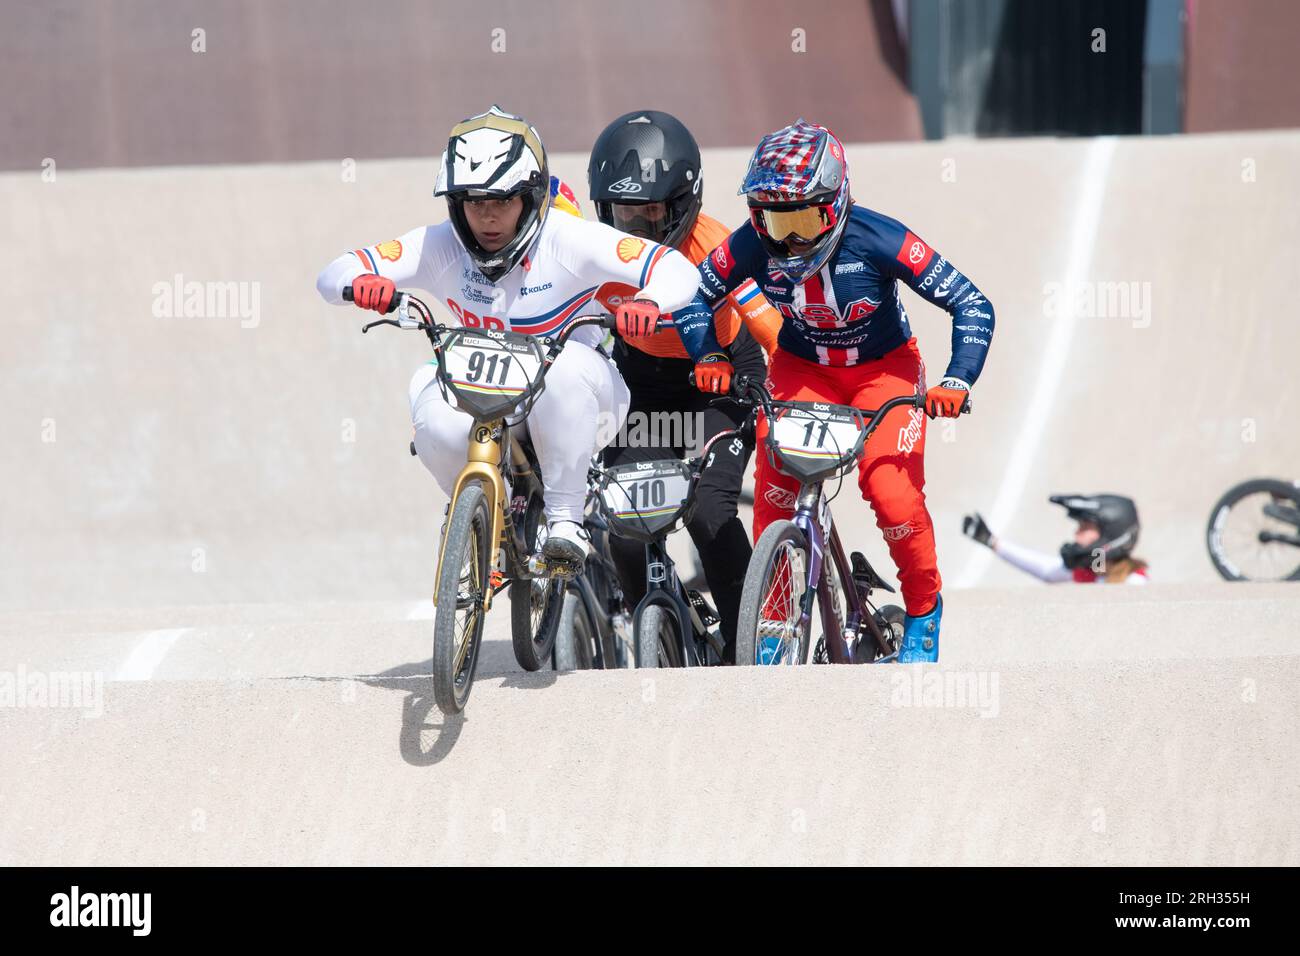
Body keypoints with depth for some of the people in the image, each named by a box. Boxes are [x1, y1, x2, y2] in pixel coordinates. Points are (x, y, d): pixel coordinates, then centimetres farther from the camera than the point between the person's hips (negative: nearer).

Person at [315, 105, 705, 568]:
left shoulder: (568, 241, -18)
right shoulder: (440, 247, -11)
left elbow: (680, 270, -21)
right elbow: (334, 274, -14)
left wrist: (646, 301, -45)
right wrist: (363, 282, -39)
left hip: (571, 407, -2)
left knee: (565, 366, -37)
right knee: (432, 401, -30)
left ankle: (566, 517, -23)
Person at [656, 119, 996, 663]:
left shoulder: (877, 241, -28)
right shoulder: (753, 245, -20)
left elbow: (972, 306, -24)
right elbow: (693, 296, -2)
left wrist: (956, 383, -35)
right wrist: (709, 357, -19)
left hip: (883, 369, -2)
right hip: (801, 369, 2)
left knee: (892, 493, -21)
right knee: (774, 484, -21)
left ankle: (924, 610, 5)